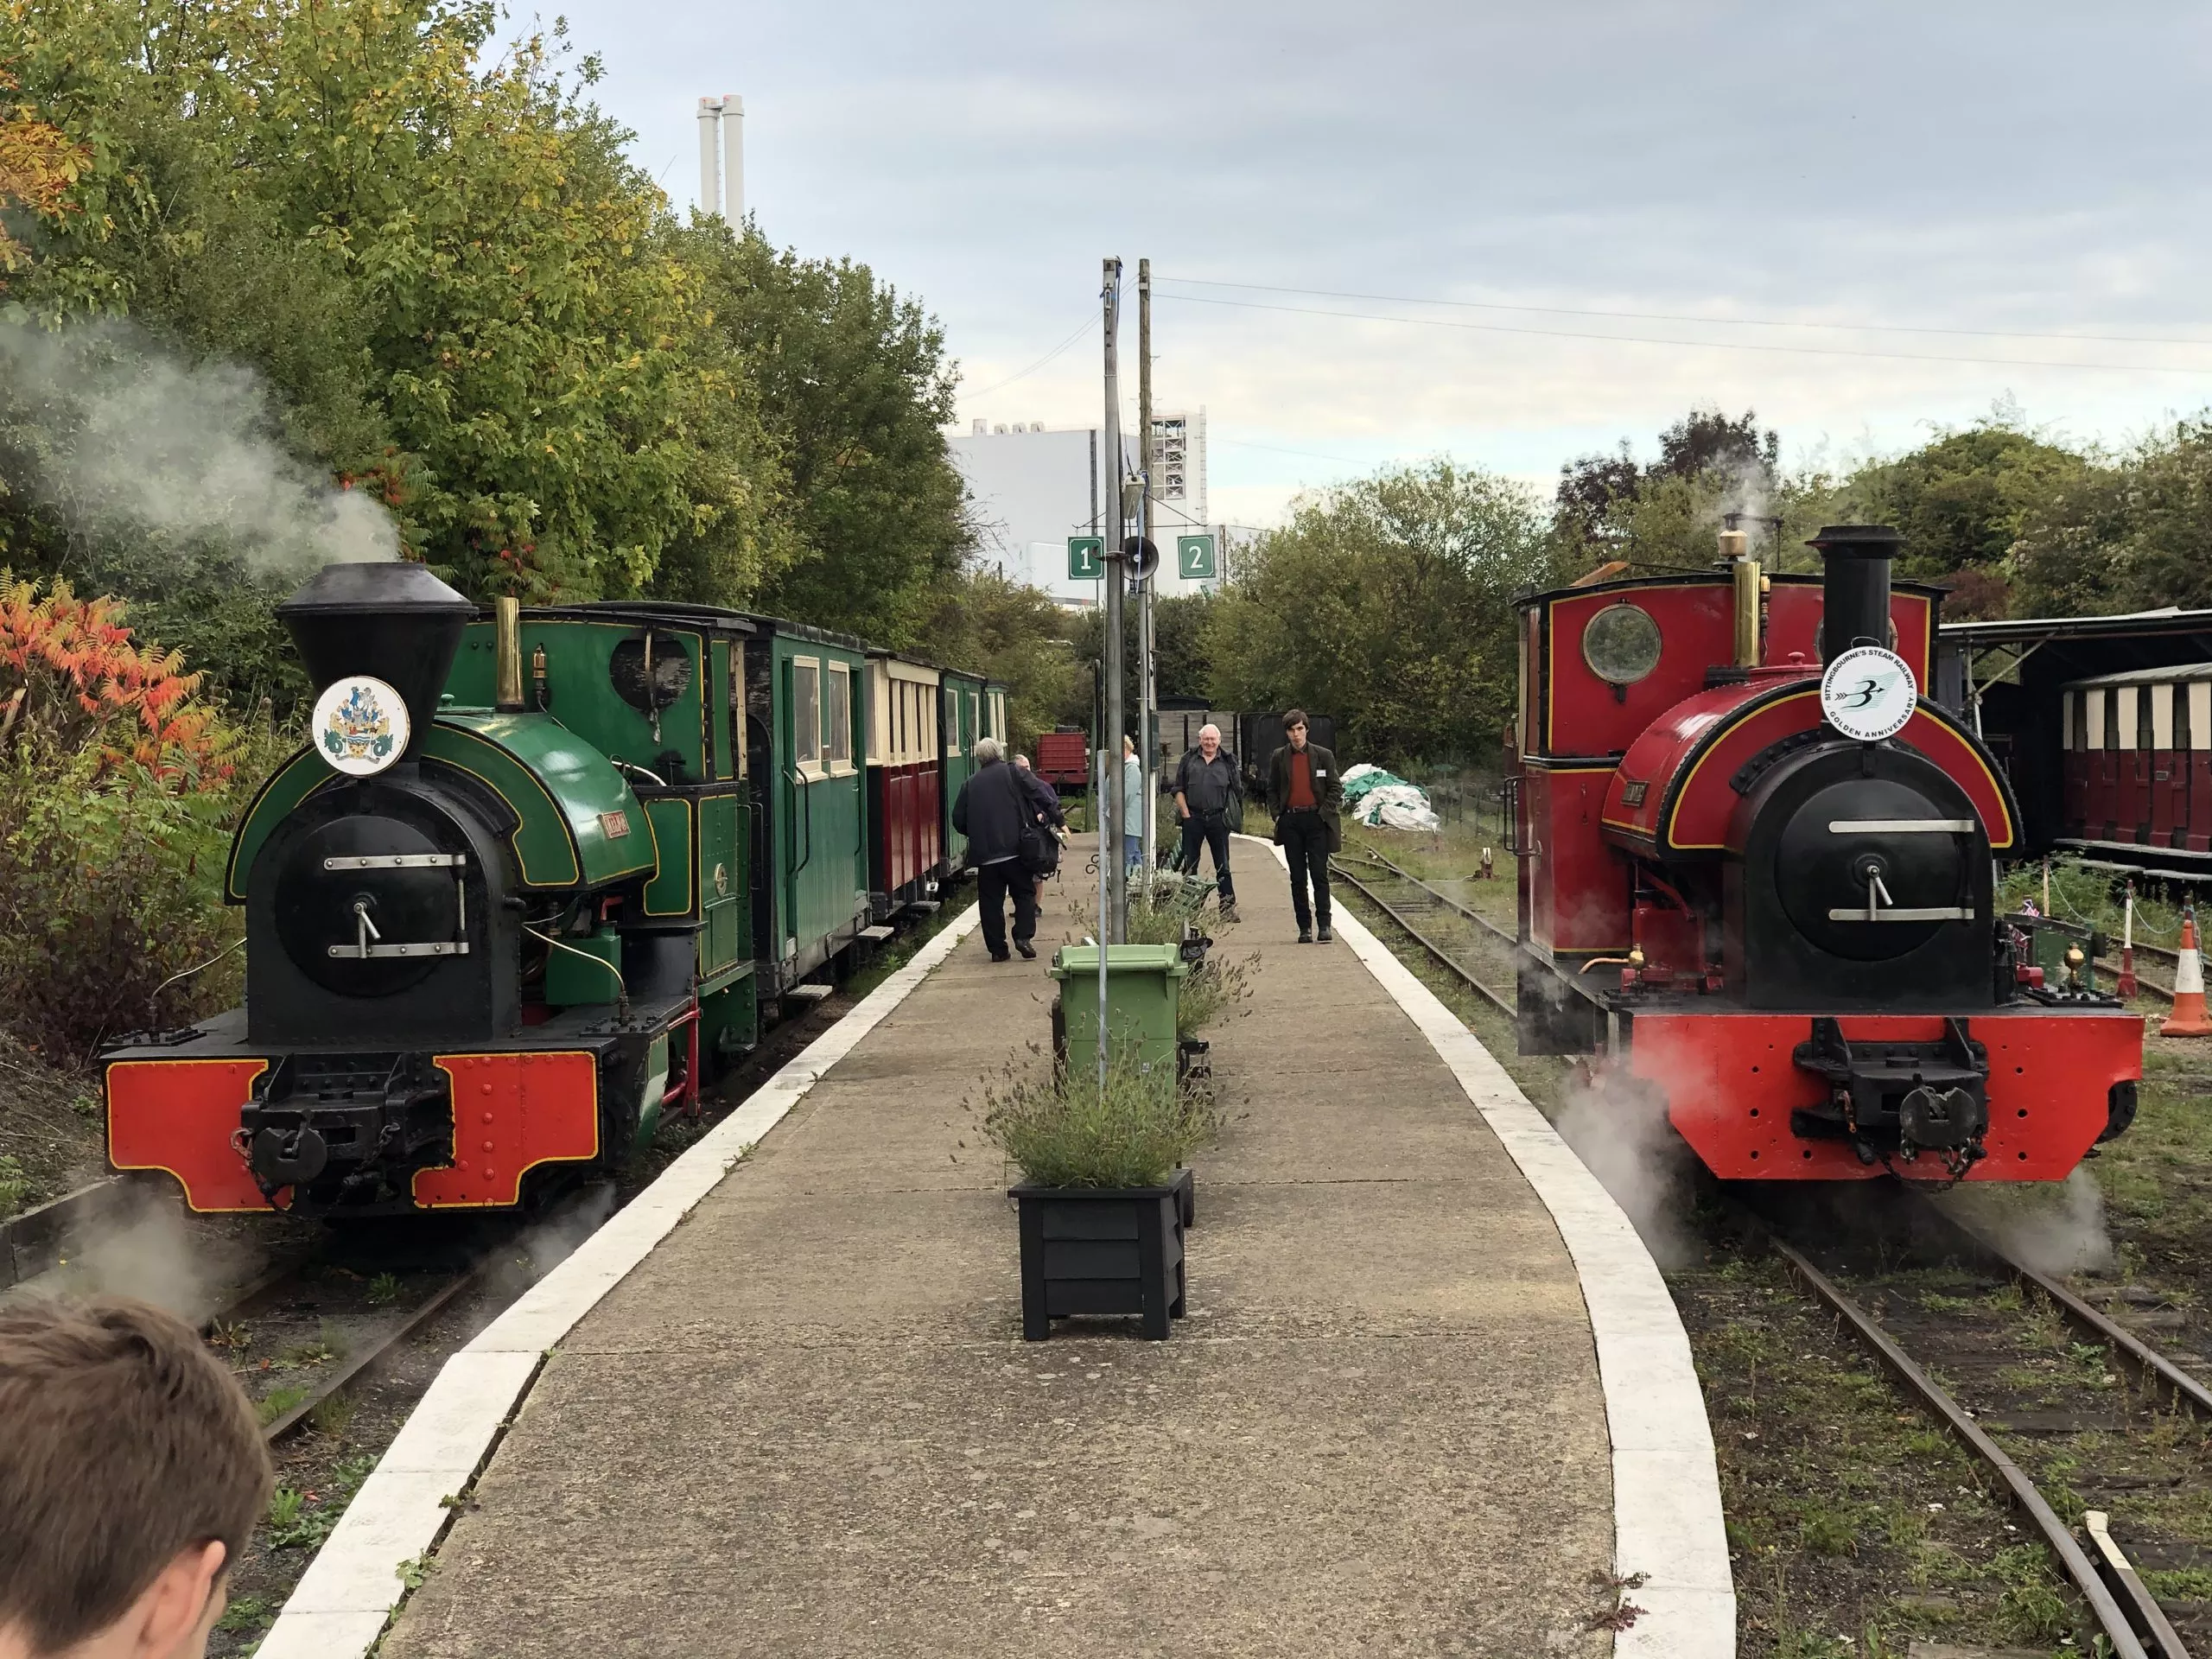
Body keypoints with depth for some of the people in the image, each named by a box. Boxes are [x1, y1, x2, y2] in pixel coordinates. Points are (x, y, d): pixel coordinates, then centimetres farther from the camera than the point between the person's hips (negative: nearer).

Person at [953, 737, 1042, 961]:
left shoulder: (971, 783, 9)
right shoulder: (1012, 773, 0)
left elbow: (959, 819, 10)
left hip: (985, 853, 2)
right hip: (1014, 848, -2)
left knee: (991, 901, 8)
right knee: (1024, 893, 10)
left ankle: (997, 949, 8)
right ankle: (1023, 936, -6)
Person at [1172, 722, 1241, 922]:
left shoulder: (1228, 762, 7)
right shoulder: (1189, 760, 7)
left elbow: (1236, 791, 9)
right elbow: (1179, 790, 6)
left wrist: (1229, 813, 1)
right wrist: (1186, 814, -3)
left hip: (1218, 818, 0)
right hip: (1193, 817, 0)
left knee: (1222, 866, 3)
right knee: (1189, 865, 3)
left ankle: (1228, 907, 4)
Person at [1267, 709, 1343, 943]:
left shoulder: (1323, 756, 2)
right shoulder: (1278, 758, 7)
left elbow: (1335, 788, 4)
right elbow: (1272, 790, 14)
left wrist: (1324, 813, -6)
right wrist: (1278, 815, 2)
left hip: (1316, 820, -2)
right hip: (1290, 822, 2)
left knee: (1320, 875, -6)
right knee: (1297, 878, 4)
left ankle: (1324, 925, -3)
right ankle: (1304, 928, 8)